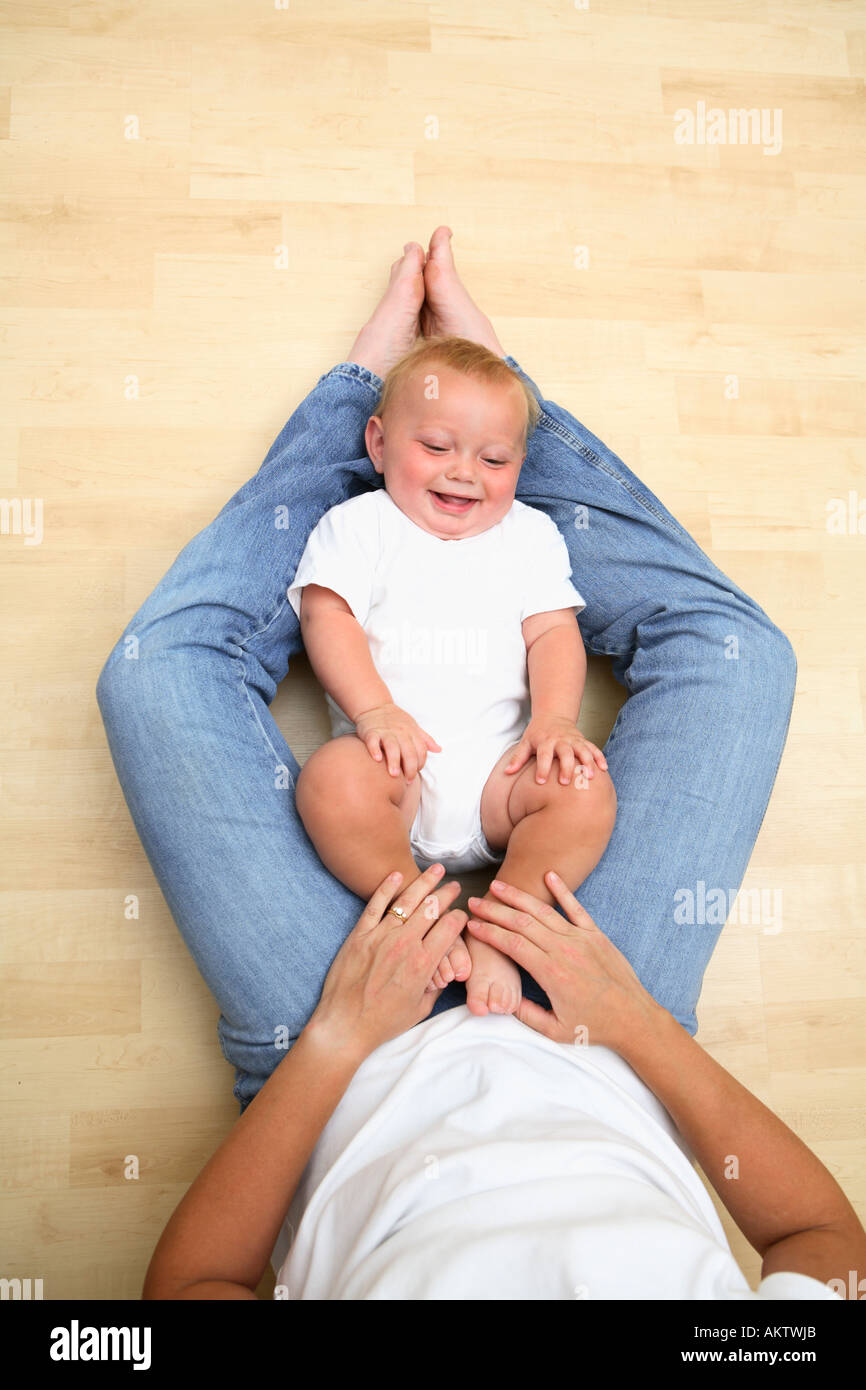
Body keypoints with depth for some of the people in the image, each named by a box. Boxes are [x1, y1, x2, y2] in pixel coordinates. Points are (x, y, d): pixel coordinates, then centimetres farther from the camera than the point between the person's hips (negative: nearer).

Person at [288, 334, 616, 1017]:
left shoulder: (530, 533, 19)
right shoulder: (359, 523, 12)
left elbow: (553, 631, 9)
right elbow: (327, 616, -2)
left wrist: (554, 719, -11)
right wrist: (374, 710, -18)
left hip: (500, 760, 2)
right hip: (395, 751, -2)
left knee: (587, 792, -25)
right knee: (332, 780, -33)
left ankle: (499, 933, -21)